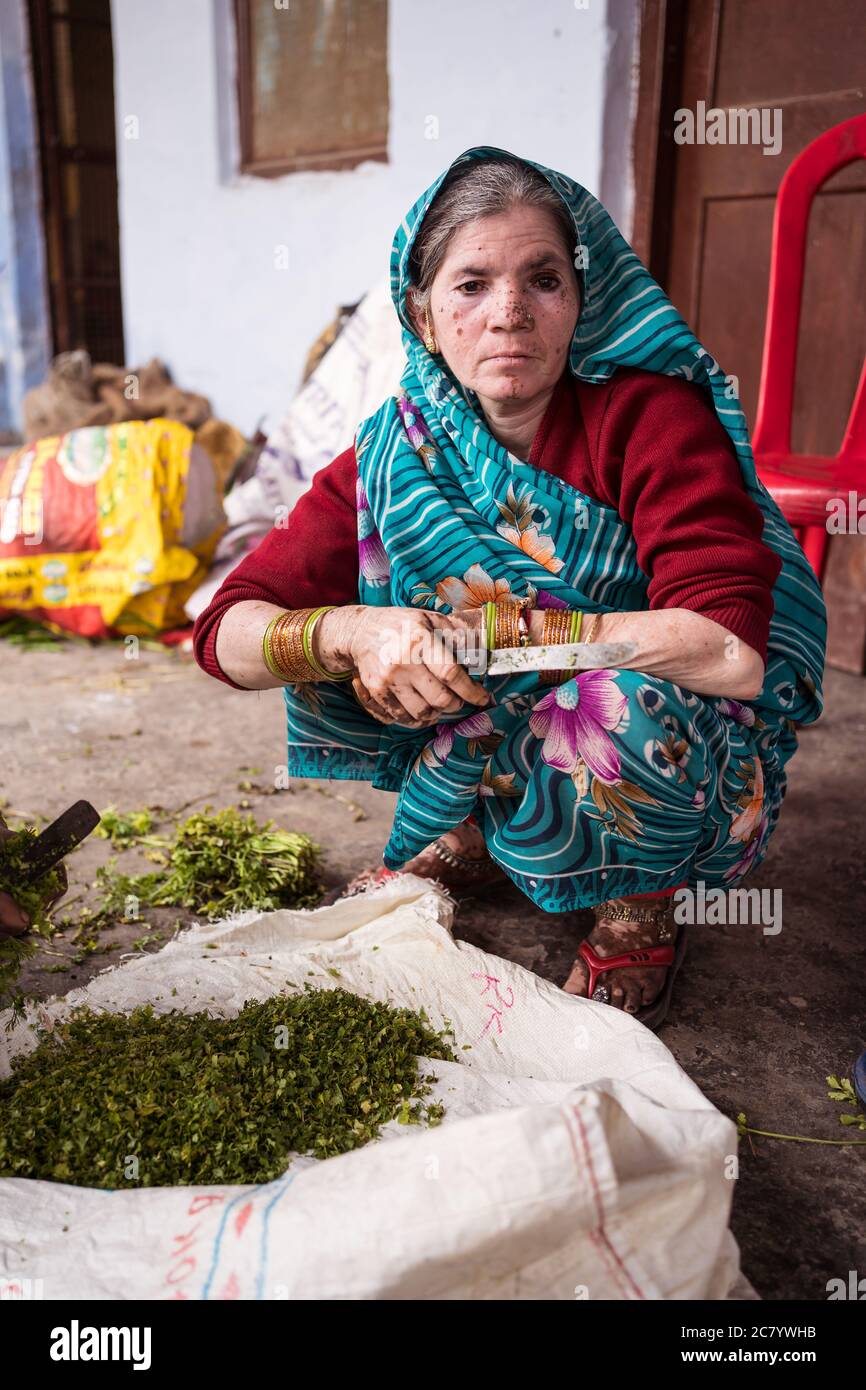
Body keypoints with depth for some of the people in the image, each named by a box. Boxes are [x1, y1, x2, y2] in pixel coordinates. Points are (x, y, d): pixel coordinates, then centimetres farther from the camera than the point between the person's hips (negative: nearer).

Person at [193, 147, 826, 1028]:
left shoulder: (652, 415, -19)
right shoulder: (398, 452, -9)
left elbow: (735, 650, -32)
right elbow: (226, 633, -13)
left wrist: (486, 629, -30)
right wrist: (350, 633, -35)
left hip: (676, 772, -3)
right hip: (504, 744, 4)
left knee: (637, 701, -36)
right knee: (333, 614, -11)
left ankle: (643, 908, -2)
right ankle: (470, 836, 9)